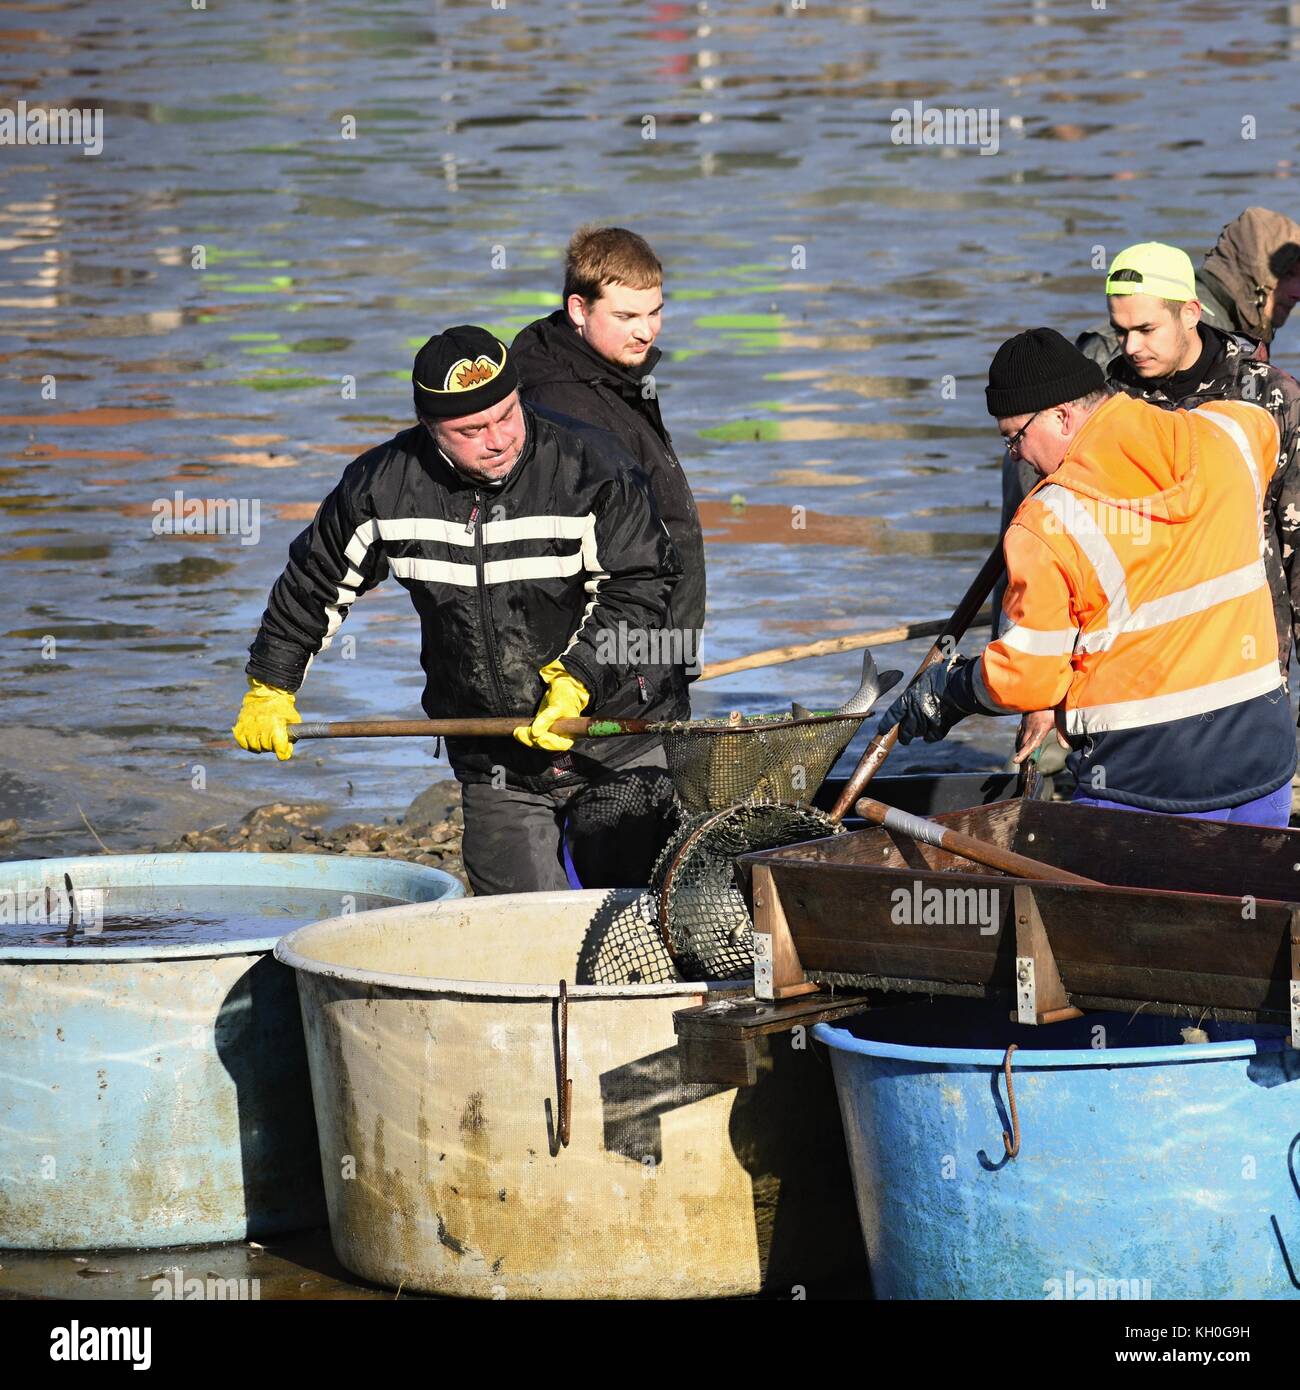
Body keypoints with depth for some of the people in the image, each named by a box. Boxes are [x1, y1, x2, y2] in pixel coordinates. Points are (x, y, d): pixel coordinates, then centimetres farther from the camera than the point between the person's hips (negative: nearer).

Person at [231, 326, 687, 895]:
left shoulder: (592, 469, -13)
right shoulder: (385, 487, -5)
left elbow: (639, 589, -8)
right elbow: (317, 581, 13)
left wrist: (578, 681, -20)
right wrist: (270, 686, 18)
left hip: (621, 747, -2)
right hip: (492, 759, 2)